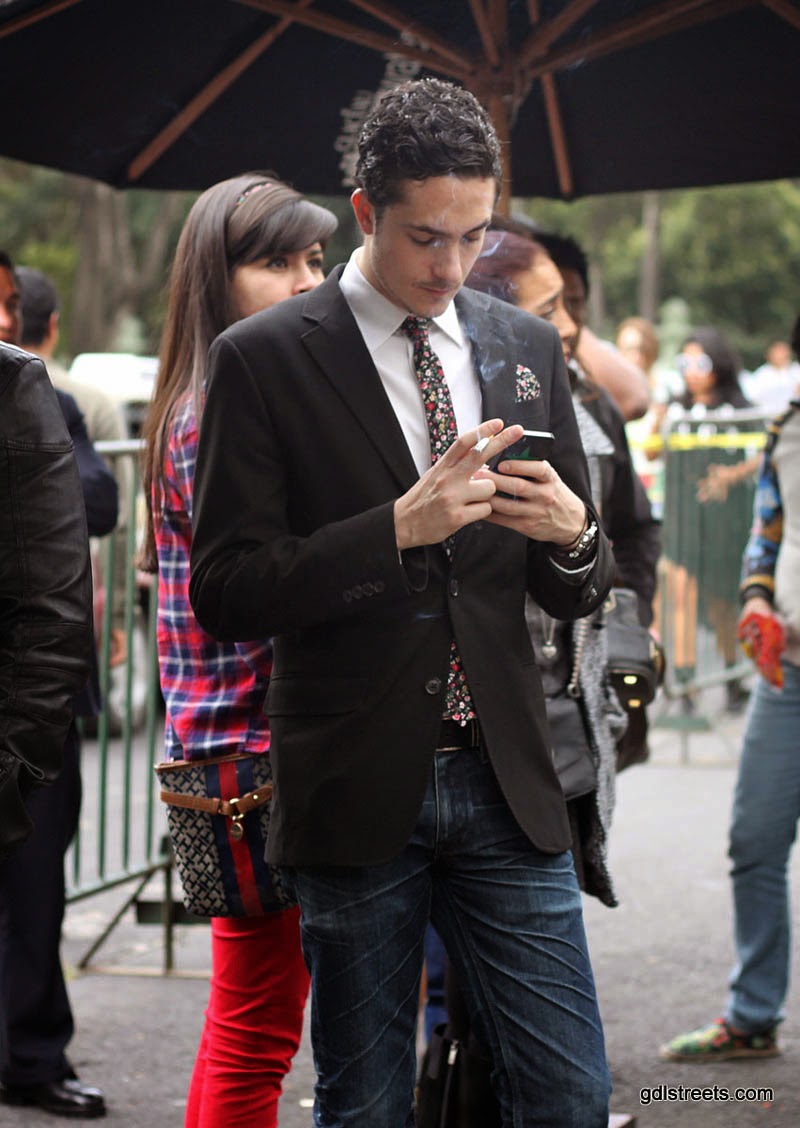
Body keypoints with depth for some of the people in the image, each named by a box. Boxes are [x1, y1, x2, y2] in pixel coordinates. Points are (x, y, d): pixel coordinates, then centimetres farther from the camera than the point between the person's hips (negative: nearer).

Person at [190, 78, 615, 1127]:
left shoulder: (527, 350, 10)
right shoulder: (262, 360, -4)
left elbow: (577, 594, 14)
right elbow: (226, 593, -10)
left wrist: (572, 535, -10)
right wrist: (401, 526, -20)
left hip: (506, 782, 3)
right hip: (358, 792, -3)